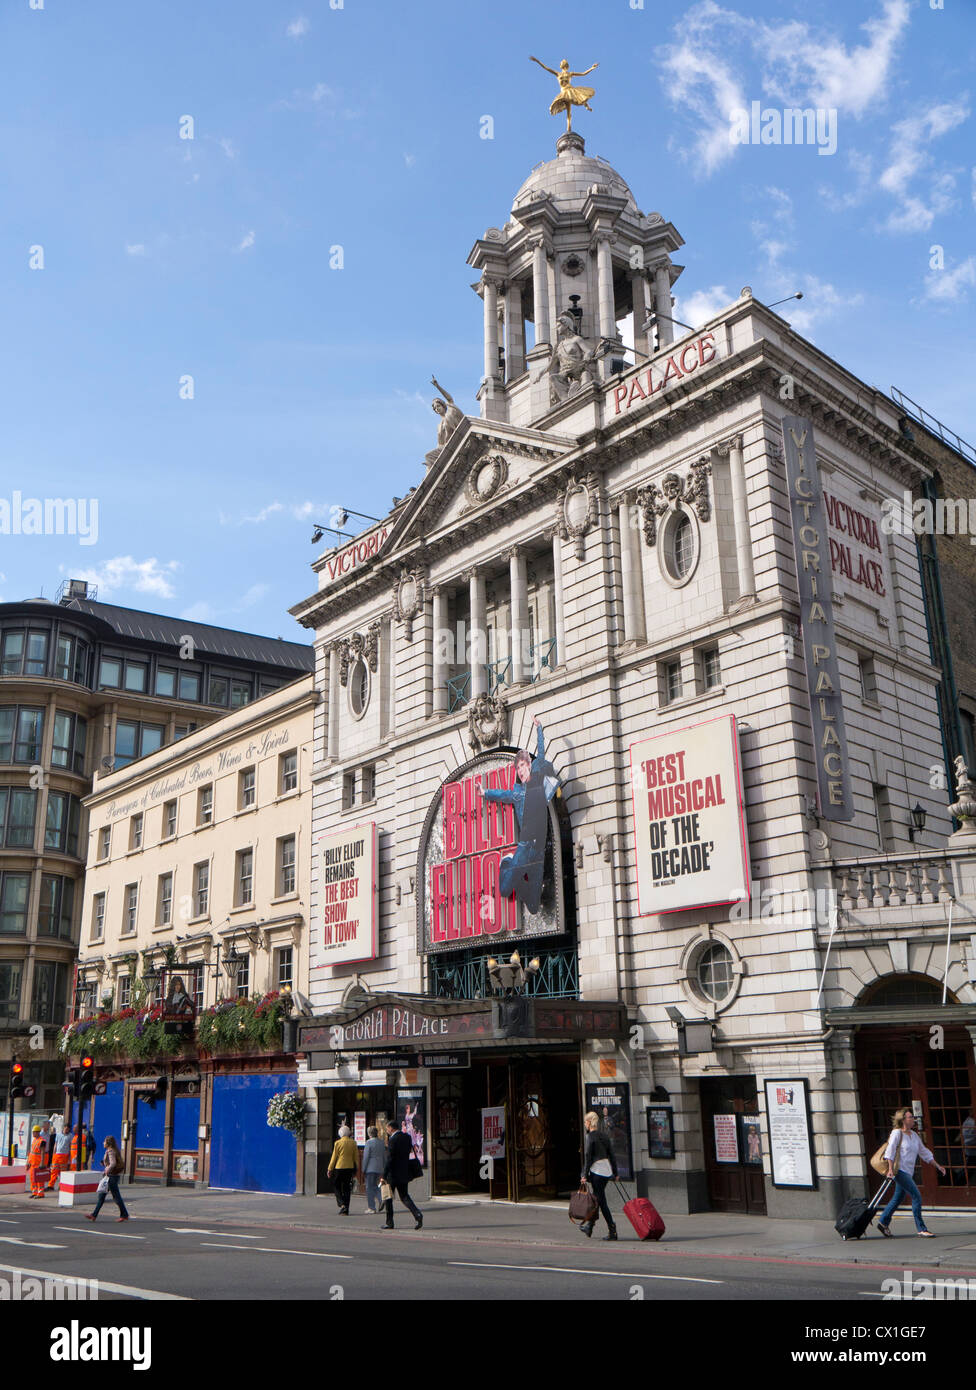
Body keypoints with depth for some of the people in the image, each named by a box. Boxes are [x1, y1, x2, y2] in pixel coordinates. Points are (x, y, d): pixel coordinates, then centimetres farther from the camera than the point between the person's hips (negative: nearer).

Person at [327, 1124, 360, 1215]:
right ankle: (345, 1210, 10)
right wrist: (356, 1169, 16)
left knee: (338, 1187, 10)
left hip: (339, 1167, -3)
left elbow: (334, 1157, -4)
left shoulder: (338, 1143, -8)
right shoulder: (353, 1143, 2)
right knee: (347, 1189, 10)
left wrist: (330, 1169, 4)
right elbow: (356, 1157, 7)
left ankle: (342, 1204, -11)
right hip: (350, 1167, 3)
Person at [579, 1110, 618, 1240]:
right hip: (607, 1170, 8)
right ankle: (589, 1226, 30)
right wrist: (615, 1173, 17)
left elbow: (588, 1157, -13)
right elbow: (611, 1155, 13)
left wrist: (585, 1175, -10)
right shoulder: (605, 1135, 11)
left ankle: (612, 1232, -6)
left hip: (597, 1170, -8)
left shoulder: (591, 1136, -10)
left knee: (601, 1201, -3)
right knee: (597, 1198, 19)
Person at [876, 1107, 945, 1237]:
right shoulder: (897, 1133, -7)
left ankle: (883, 1223, 26)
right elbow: (890, 1150, -12)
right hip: (899, 1170, -8)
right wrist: (891, 1169, -20)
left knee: (897, 1198, 14)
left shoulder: (913, 1135, 16)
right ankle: (920, 1229, -8)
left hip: (908, 1172, 8)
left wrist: (938, 1166, 22)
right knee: (916, 1196, -13)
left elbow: (924, 1152, 23)